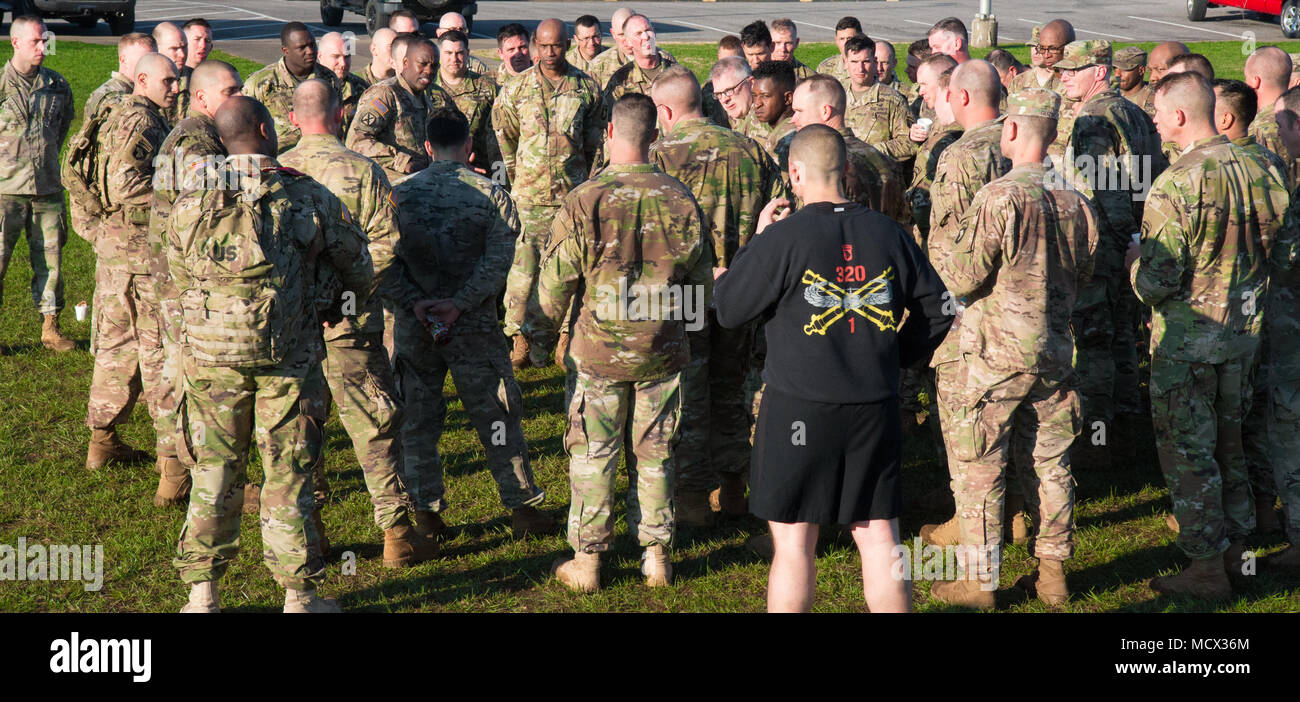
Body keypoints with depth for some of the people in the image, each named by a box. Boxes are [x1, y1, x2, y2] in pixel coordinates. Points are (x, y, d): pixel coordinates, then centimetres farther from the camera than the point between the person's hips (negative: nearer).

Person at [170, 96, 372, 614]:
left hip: (211, 353, 2)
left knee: (215, 469, 12)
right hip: (289, 357, -2)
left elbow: (179, 279, 8)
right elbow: (354, 260, 8)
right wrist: (357, 299, 29)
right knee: (288, 471, 7)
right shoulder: (309, 198, -6)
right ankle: (299, 594, 16)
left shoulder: (191, 204, -1)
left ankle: (202, 592, 17)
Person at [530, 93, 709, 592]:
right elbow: (702, 281, 6)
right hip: (663, 353, 2)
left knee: (593, 456, 8)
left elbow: (556, 280, -7)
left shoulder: (584, 201, -13)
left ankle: (587, 560, 14)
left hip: (599, 351, -2)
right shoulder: (681, 200, -4)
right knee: (654, 456, 13)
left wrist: (541, 337, 9)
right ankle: (656, 555, 20)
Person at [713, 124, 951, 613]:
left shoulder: (784, 237, -12)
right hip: (875, 407, 4)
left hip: (799, 407, -4)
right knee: (879, 536, 11)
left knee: (793, 541, 5)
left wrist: (757, 239, 6)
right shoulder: (888, 234, 3)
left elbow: (728, 310, -4)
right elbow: (937, 310, 10)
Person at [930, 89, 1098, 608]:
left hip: (997, 354, -6)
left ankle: (978, 581, 7)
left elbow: (965, 277, -16)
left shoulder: (999, 198, -18)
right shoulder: (1075, 203, 2)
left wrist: (940, 265, 5)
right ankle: (1052, 573, 21)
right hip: (1055, 352, 6)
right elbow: (1082, 276, 13)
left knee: (979, 468, 3)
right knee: (1050, 463, 14)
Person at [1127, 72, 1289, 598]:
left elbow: (1157, 283, -22)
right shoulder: (1254, 169, 0)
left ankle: (1206, 568, 8)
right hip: (1243, 332, 7)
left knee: (1187, 450, 3)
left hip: (1186, 341, -7)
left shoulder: (1174, 185, -22)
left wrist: (1136, 259, -1)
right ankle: (1234, 548, 28)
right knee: (1228, 441, 19)